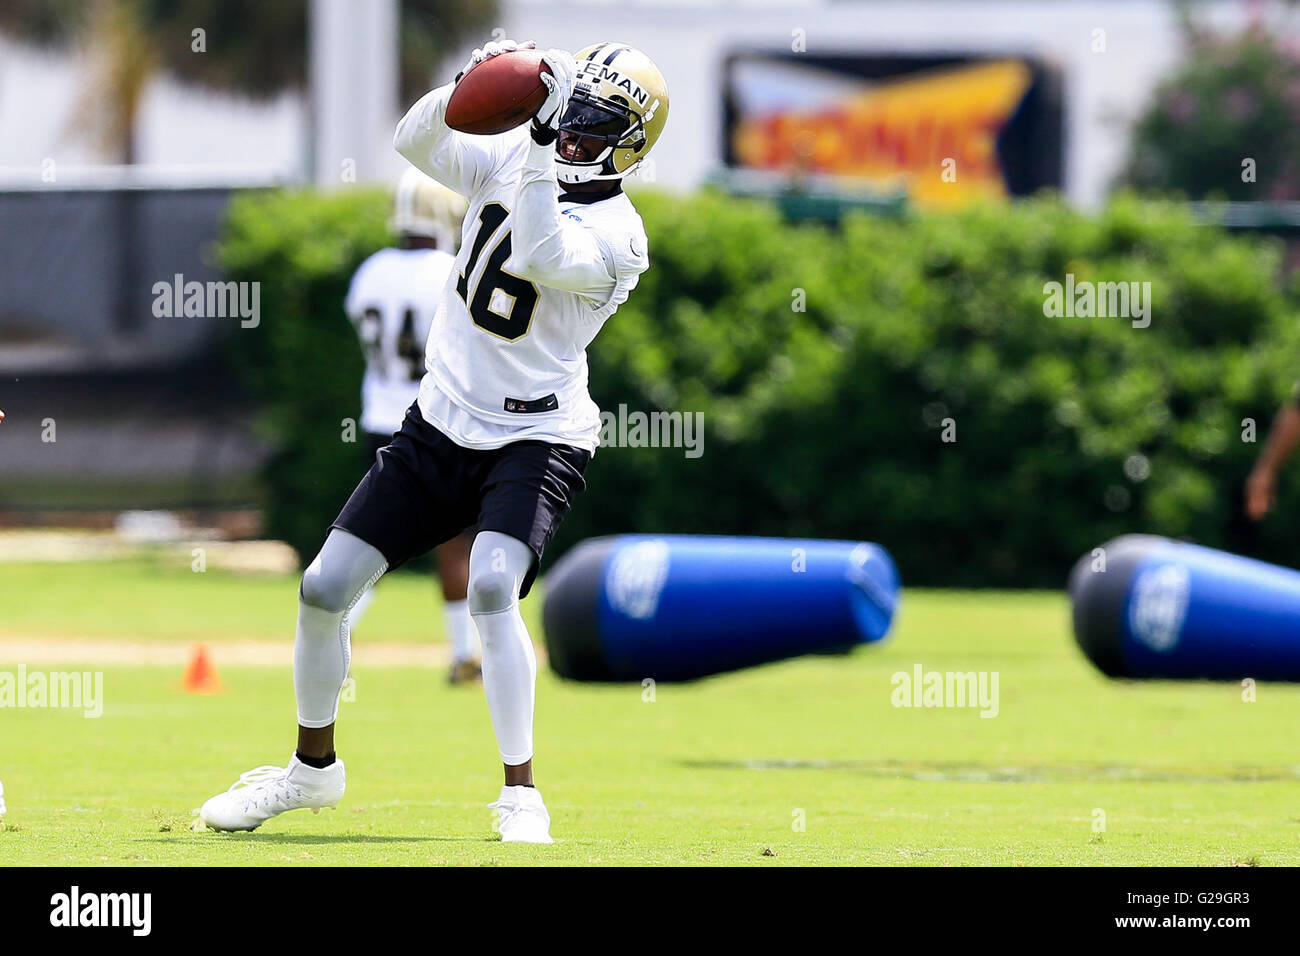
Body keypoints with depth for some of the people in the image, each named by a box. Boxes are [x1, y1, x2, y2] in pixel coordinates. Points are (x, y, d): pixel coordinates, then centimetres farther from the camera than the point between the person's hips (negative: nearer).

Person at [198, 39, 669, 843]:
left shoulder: (616, 234, -16)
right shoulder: (512, 157, 2)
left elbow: (542, 257, -34)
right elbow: (416, 143, -9)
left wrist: (544, 145, -37)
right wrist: (469, 86, -26)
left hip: (538, 438, -6)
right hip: (443, 423, 6)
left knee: (492, 587, -31)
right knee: (325, 589, 2)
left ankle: (521, 794, -19)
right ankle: (314, 767, 25)